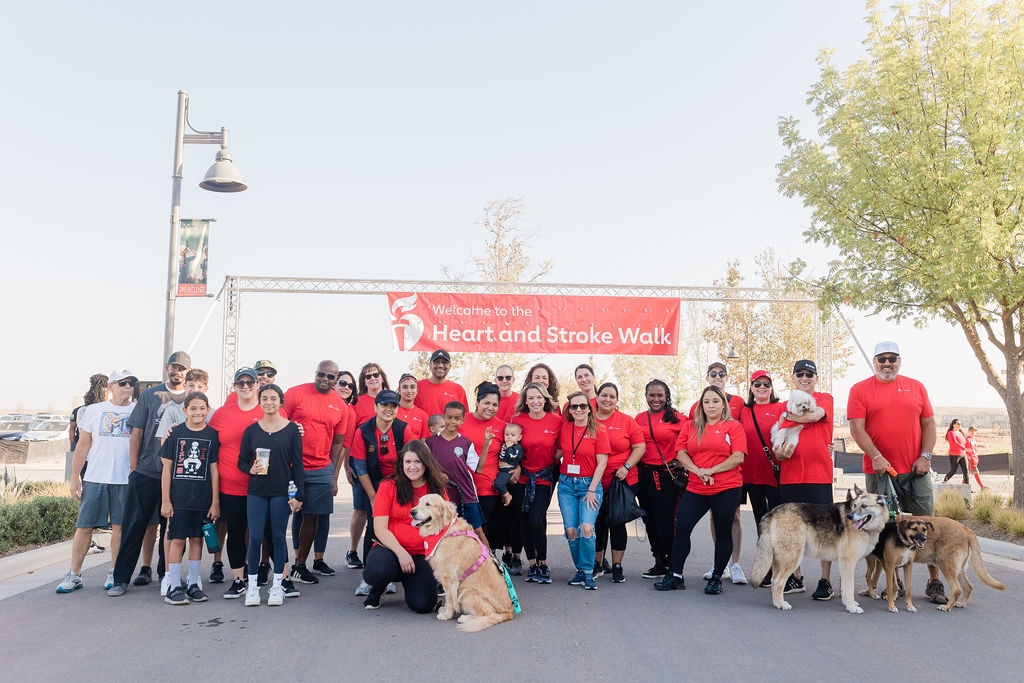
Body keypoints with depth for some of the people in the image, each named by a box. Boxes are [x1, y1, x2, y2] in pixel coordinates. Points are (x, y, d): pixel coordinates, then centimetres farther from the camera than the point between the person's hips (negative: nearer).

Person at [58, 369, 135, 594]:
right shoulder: (93, 411, 7)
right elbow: (83, 445, 9)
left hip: (126, 480, -1)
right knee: (84, 526, 2)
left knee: (119, 526, 4)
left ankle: (114, 573, 14)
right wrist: (74, 477, 5)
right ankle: (74, 575, 11)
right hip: (95, 478, 1)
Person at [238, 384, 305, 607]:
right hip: (256, 492, 1)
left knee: (278, 537, 5)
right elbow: (241, 462, 8)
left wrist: (298, 495, -4)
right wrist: (252, 469, -14)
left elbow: (297, 464, 0)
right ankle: (252, 585, 13)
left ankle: (277, 585, 16)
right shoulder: (251, 430, 4)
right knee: (255, 538, 0)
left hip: (282, 492, -1)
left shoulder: (291, 429, 0)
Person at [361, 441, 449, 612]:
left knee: (423, 604, -20)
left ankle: (409, 580, 18)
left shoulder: (438, 489, 5)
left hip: (422, 554, 1)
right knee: (377, 571, -35)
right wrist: (401, 553, -18)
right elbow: (380, 529, -6)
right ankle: (377, 590, 5)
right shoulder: (388, 486, -1)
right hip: (390, 548, -1)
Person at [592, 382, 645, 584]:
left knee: (617, 522, 5)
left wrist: (626, 467, -13)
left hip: (622, 482, -1)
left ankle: (617, 567, 18)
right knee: (598, 523, 8)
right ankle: (598, 564, 26)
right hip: (594, 482, 1)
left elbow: (640, 447, -1)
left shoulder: (627, 421, -1)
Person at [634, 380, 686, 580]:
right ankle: (659, 562, 22)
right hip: (644, 474, 5)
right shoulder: (639, 419, 9)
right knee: (650, 520, 10)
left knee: (665, 520, -6)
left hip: (667, 474, -5)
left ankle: (671, 563, 6)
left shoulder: (677, 418, -3)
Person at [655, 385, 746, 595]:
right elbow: (681, 453, 4)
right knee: (681, 528, -3)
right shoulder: (690, 427, 10)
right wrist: (698, 470, -12)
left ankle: (716, 577, 19)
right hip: (695, 489, 3)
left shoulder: (733, 427, 1)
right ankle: (675, 575, 6)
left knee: (723, 532, 5)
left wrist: (710, 471, -14)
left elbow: (738, 457, -8)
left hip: (727, 489, -3)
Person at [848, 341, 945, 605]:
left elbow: (929, 424, 10)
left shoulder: (916, 387, 10)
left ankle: (935, 582, 11)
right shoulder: (860, 390, 2)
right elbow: (857, 428, -5)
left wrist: (925, 456, -2)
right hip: (879, 470, -2)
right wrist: (876, 457, -16)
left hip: (916, 470, 2)